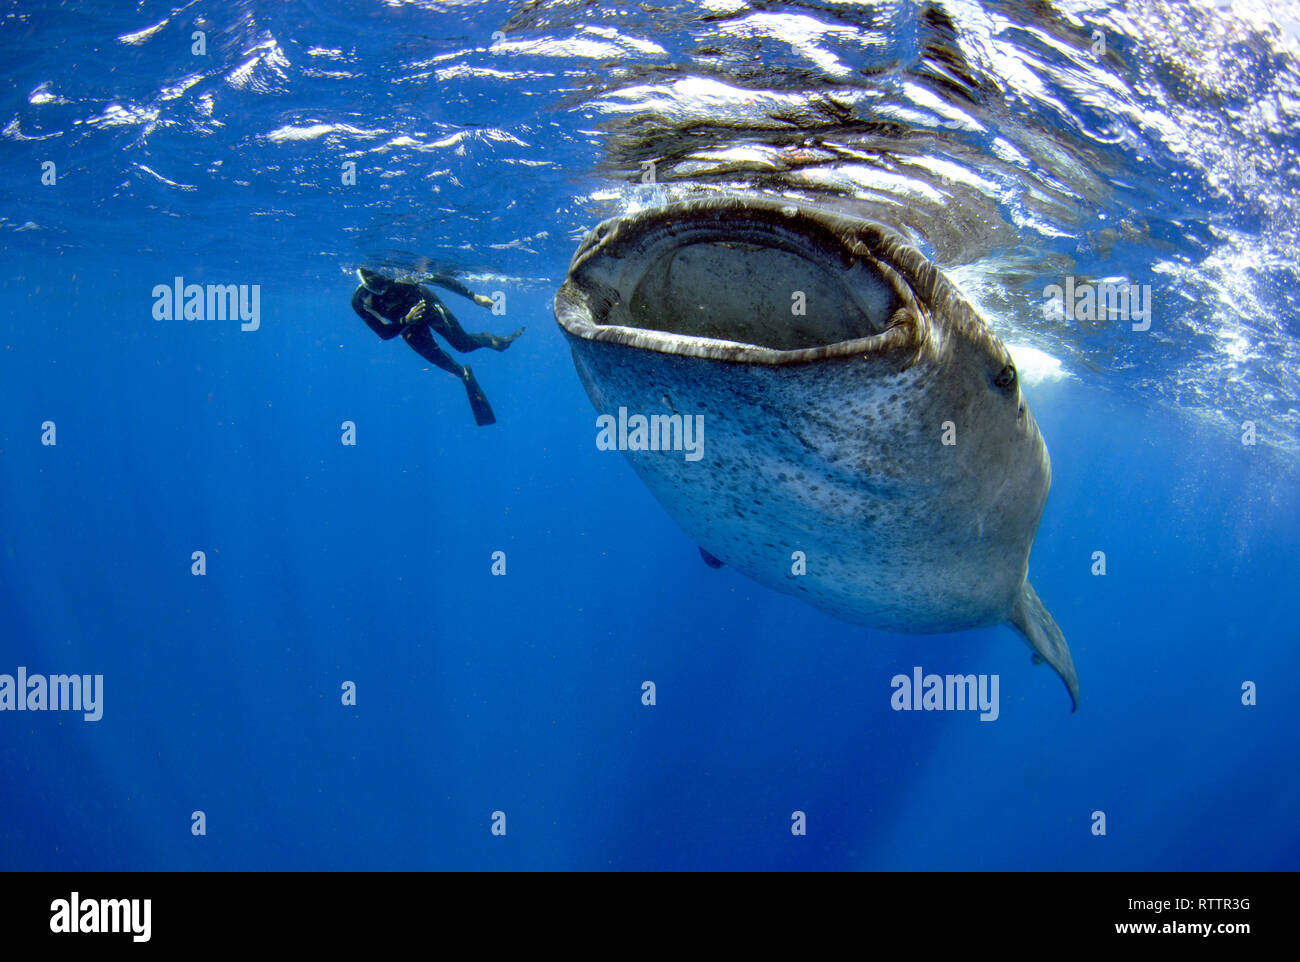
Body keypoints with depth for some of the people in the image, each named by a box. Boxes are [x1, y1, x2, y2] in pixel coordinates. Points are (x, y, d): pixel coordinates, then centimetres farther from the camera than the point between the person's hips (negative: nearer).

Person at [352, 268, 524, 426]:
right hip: (408, 326, 2)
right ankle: (464, 374, 34)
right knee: (435, 356, 3)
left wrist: (474, 296, -26)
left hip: (427, 306, -1)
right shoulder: (360, 302, -32)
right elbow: (384, 334, -25)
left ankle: (491, 340, 30)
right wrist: (406, 321, -45)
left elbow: (441, 280, -26)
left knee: (463, 344, -3)